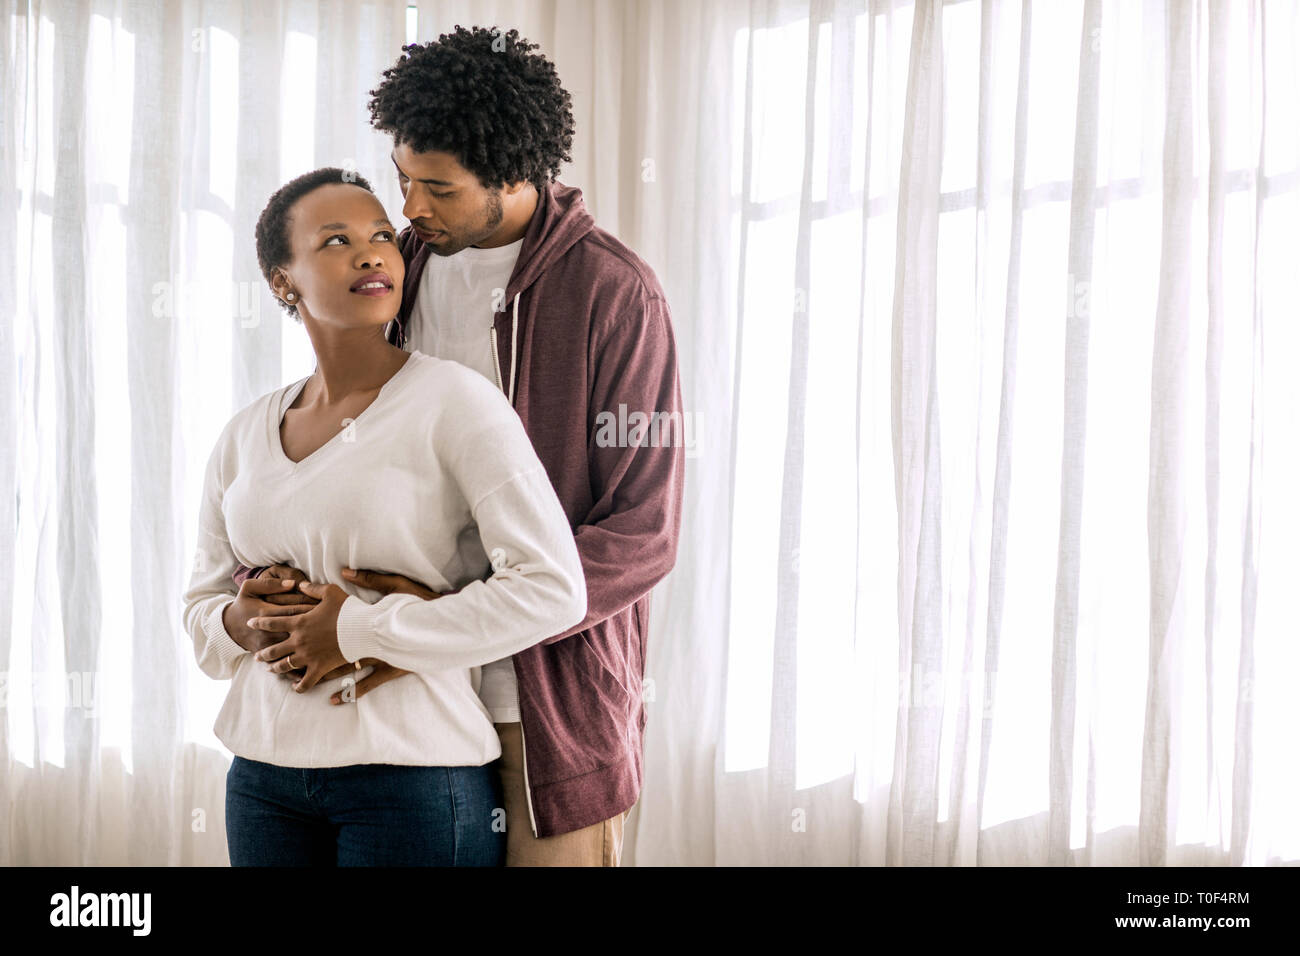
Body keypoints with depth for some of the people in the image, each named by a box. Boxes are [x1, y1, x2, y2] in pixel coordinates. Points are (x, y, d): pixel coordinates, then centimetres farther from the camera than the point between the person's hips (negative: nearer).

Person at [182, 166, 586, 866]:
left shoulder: (452, 400, -9)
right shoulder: (244, 436, 8)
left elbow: (552, 589, -16)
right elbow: (201, 603, 18)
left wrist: (361, 631, -15)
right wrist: (238, 623, -6)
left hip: (413, 772, -5)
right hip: (263, 775, 5)